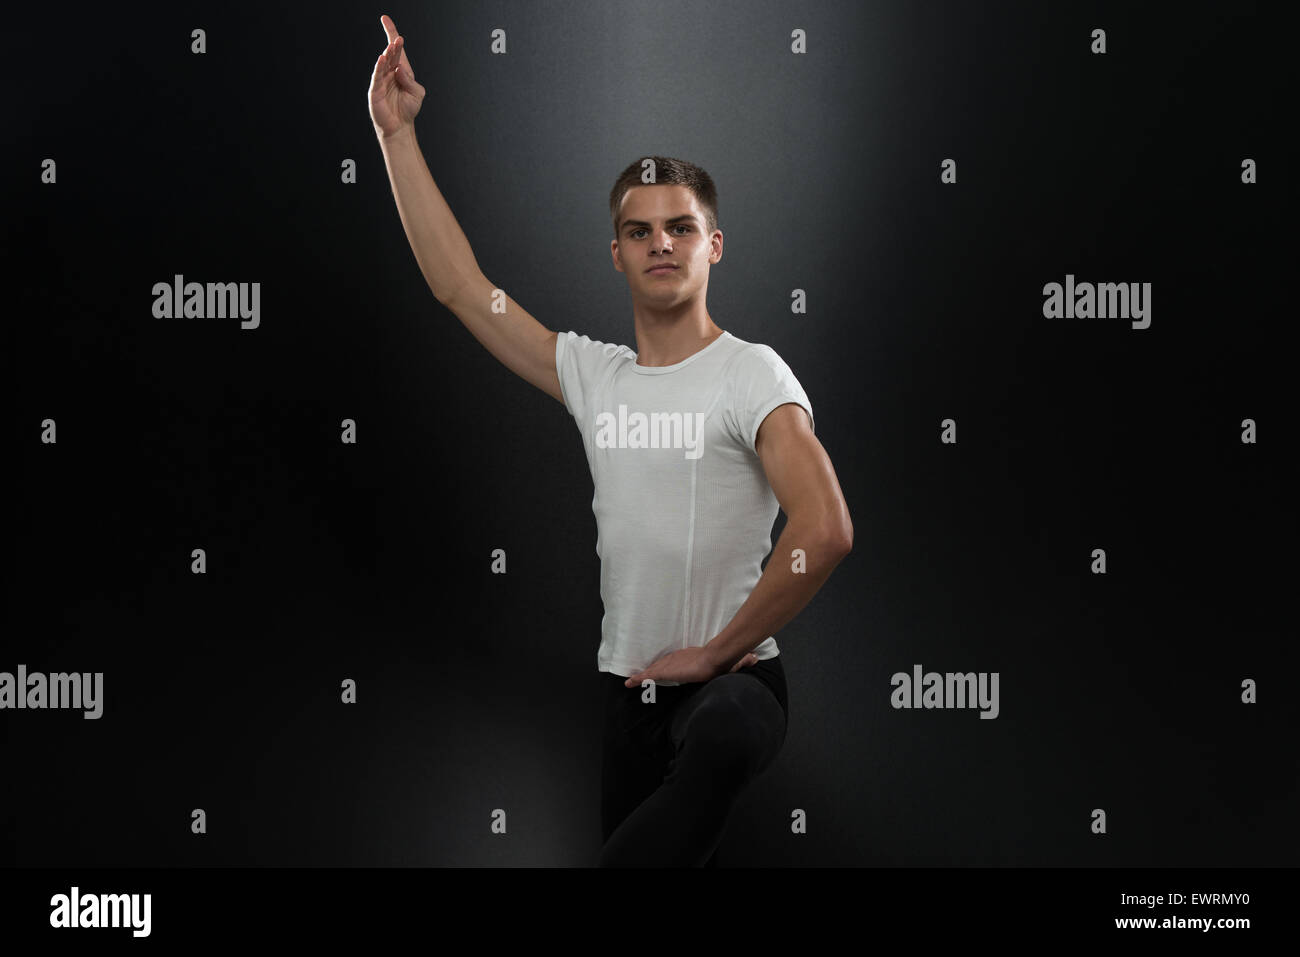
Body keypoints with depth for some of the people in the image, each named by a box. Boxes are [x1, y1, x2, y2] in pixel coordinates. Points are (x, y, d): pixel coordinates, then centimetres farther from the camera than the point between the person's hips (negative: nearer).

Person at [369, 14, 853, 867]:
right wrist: (397, 134, 9)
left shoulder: (750, 374, -8)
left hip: (731, 679, -6)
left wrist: (717, 653, -13)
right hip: (629, 688, 6)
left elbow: (825, 532, -20)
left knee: (725, 740, -42)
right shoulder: (592, 374, 10)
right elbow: (458, 284, 10)